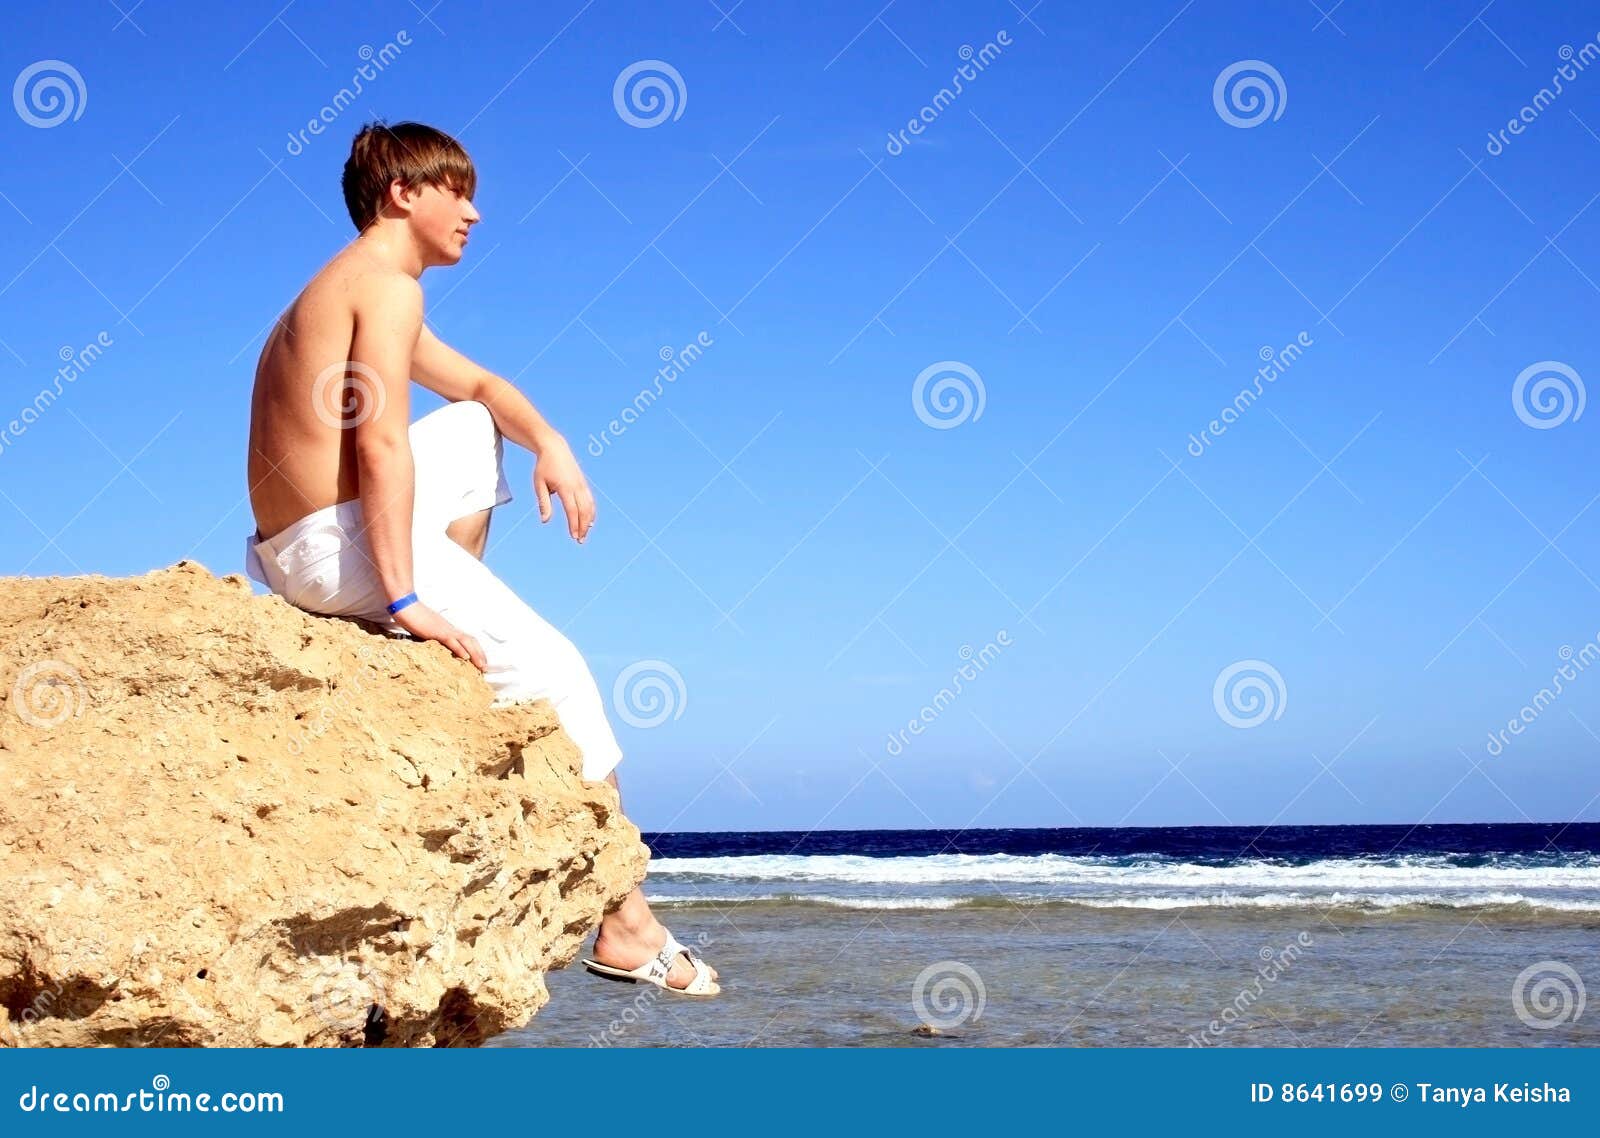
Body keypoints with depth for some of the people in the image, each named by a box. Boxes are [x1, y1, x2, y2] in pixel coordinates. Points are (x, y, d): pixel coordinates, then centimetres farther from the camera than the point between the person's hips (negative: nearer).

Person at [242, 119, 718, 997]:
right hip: (340, 541, -10)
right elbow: (380, 444, -21)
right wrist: (402, 596, -24)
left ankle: (457, 615, 18)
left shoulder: (345, 290, 21)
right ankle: (627, 925, -3)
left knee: (474, 430, 26)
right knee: (557, 670, -5)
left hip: (288, 548, 10)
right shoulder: (390, 287, -10)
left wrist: (549, 442, 9)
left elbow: (478, 384, 28)